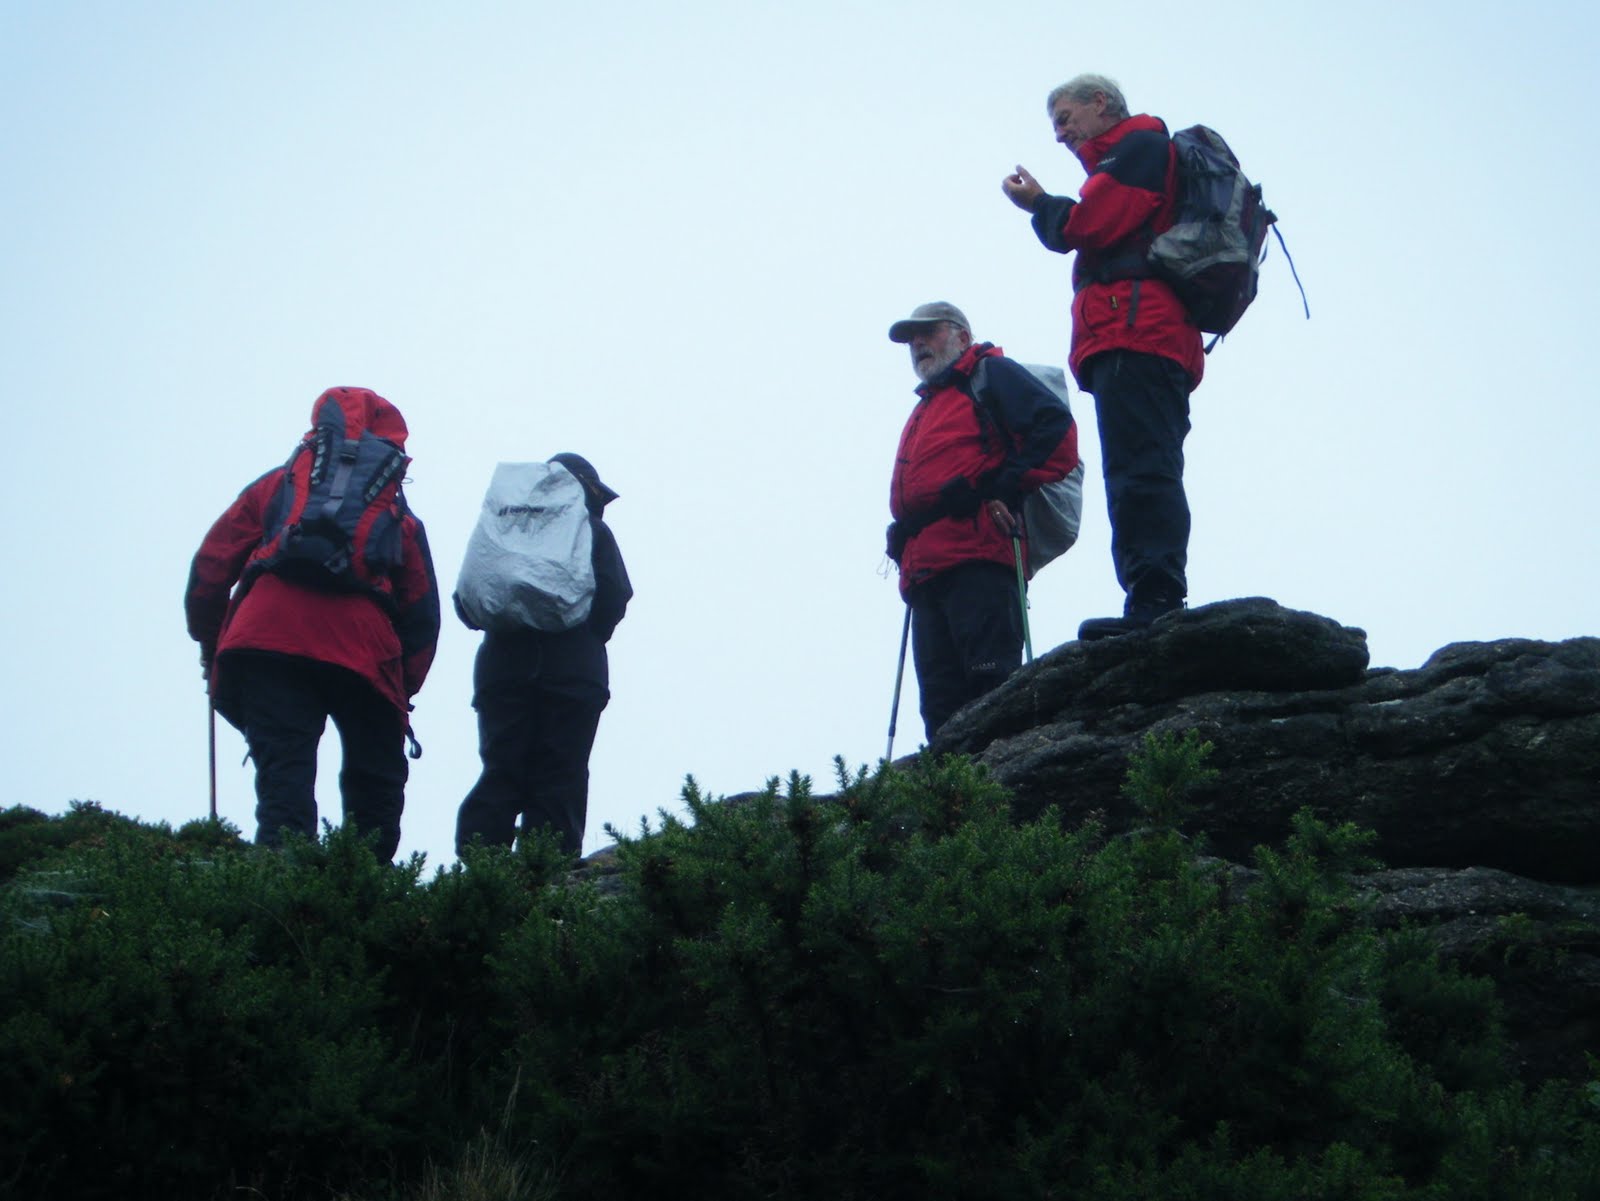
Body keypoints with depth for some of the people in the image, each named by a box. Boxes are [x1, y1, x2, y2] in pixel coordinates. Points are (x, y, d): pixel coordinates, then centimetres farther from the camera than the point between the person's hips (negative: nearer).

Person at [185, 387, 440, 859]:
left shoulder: (275, 487, 24)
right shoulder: (399, 514, 24)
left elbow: (211, 567, 17)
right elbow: (422, 614, 17)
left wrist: (209, 644, 26)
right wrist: (401, 689, 20)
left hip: (266, 638, 0)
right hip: (361, 648, 0)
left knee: (284, 776, -3)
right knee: (374, 787, 13)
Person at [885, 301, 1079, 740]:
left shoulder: (992, 373, 10)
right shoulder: (926, 406, 36)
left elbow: (1057, 429, -5)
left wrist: (1008, 489, -13)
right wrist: (904, 538, 15)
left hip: (978, 559, -9)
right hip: (924, 570, 9)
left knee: (990, 686, -17)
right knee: (941, 701, 1)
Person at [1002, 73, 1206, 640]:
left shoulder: (1138, 146, 6)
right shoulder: (1145, 156, 35)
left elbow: (1092, 225, -8)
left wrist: (1039, 205, 8)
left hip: (1132, 330, -10)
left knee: (1139, 472, -19)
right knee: (1146, 477, 2)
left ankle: (1155, 602, -29)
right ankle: (1158, 608, -5)